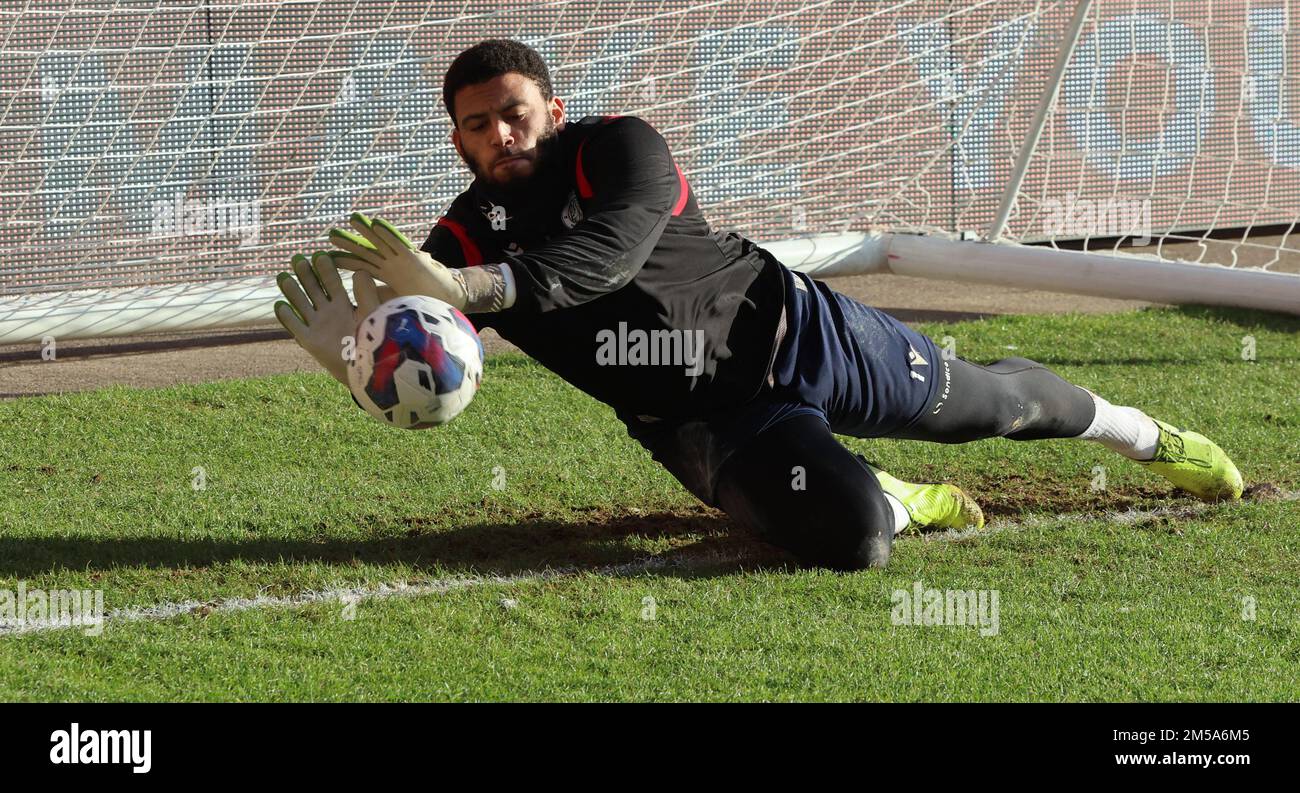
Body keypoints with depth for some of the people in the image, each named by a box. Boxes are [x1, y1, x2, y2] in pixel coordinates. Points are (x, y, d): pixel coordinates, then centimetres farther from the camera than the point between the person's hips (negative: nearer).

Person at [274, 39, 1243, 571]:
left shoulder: (617, 148, -18)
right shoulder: (466, 237, -9)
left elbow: (604, 256, -38)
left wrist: (462, 287, -53)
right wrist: (350, 352, -46)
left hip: (794, 332, -1)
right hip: (702, 420, 1)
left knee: (992, 401, 17)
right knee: (847, 538, -27)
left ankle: (1142, 434, 48)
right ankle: (891, 500, 12)